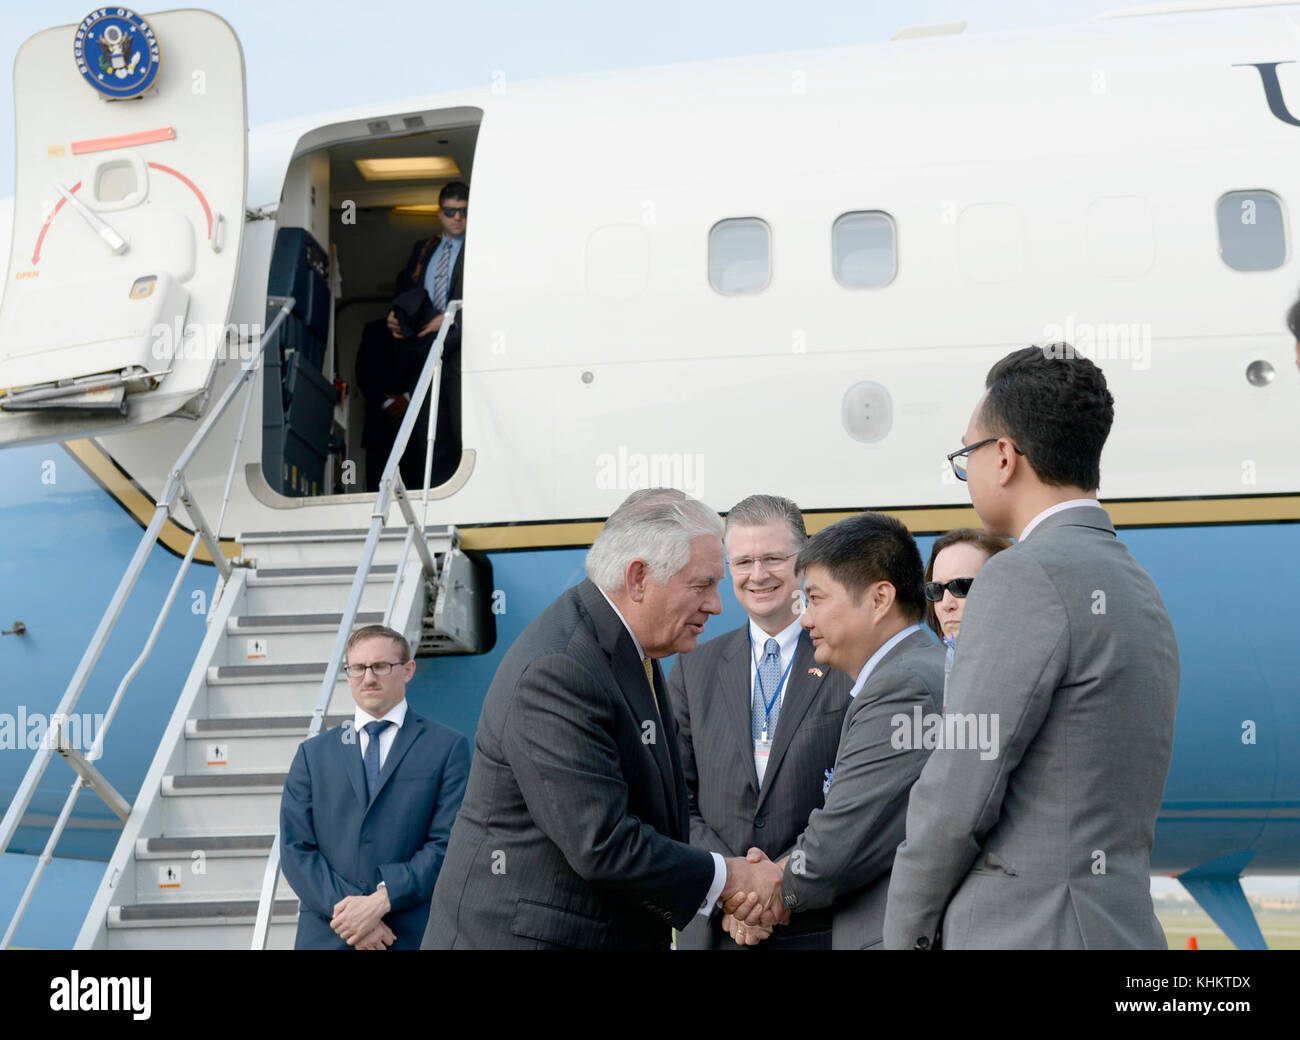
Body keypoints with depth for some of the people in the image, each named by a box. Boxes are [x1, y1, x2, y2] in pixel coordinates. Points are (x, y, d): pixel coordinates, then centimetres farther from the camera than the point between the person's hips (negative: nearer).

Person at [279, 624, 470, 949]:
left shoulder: (448, 747, 4)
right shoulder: (313, 752, 12)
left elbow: (447, 844, -4)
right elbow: (294, 847, 4)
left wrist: (381, 901, -14)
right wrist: (344, 910, -10)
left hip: (412, 935, -2)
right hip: (325, 935, 2)